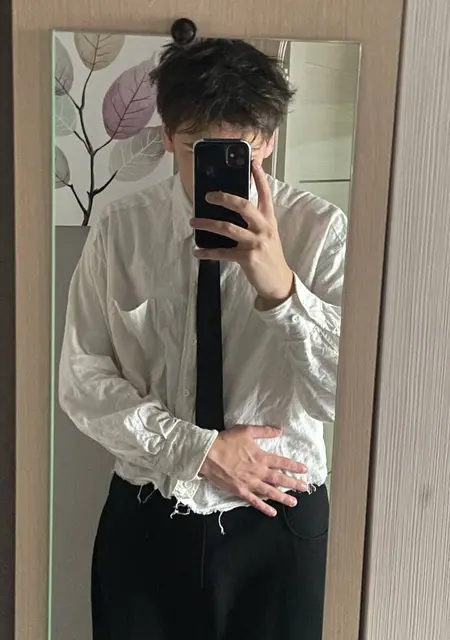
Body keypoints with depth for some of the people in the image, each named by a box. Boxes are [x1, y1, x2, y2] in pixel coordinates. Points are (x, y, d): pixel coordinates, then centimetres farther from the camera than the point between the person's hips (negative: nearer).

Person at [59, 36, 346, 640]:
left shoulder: (320, 230, -12)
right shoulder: (120, 229, -7)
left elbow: (347, 394, -19)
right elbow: (82, 379, -6)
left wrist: (280, 285, -34)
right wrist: (199, 449, -14)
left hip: (277, 520, -1)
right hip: (145, 520, 1)